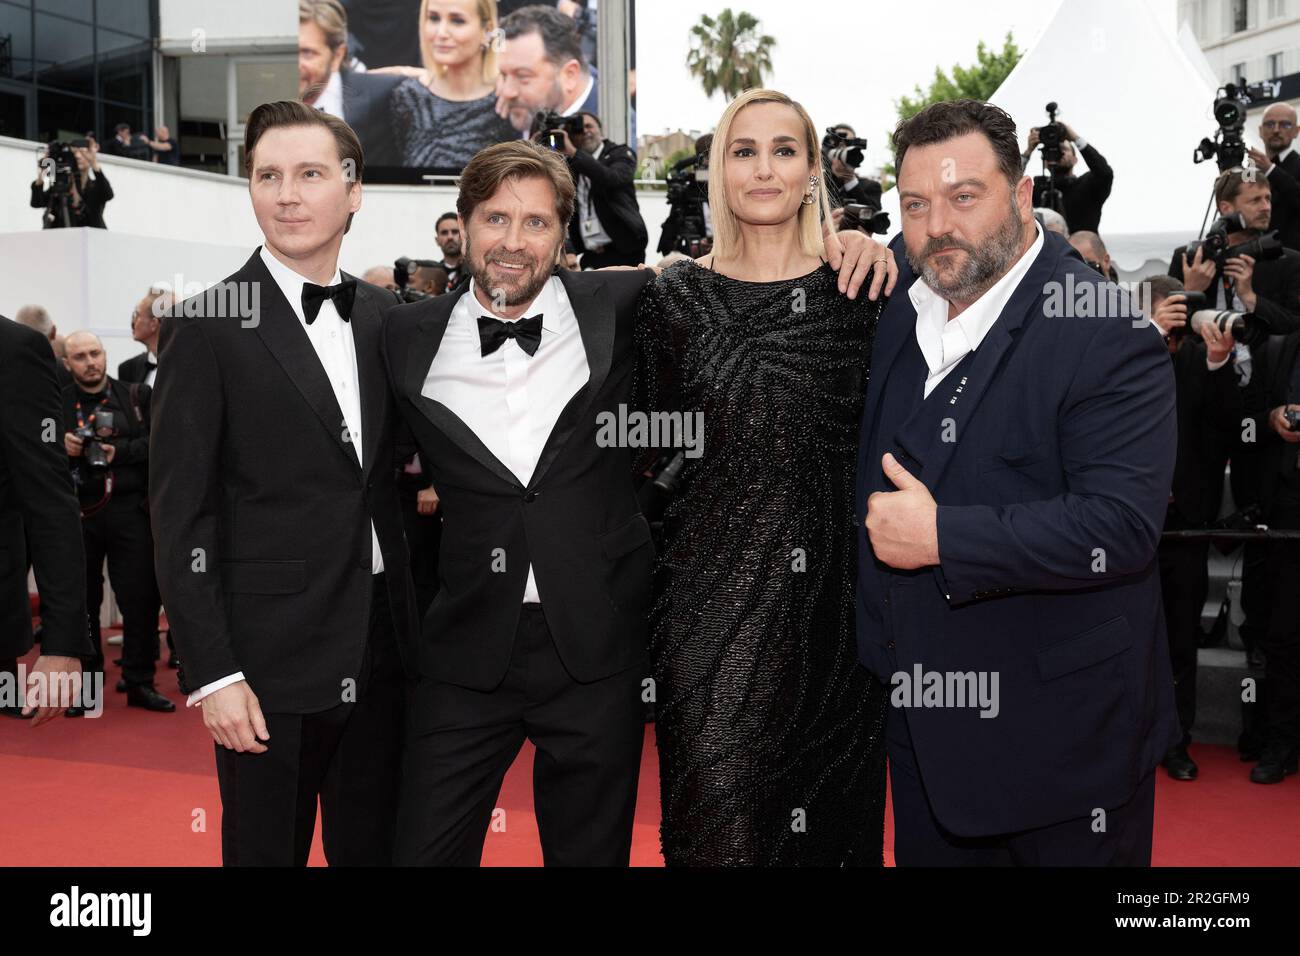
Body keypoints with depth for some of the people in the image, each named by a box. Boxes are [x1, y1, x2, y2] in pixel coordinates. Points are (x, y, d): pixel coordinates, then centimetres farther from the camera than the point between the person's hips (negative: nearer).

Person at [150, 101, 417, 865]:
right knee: (268, 847, 9)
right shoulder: (208, 327, -8)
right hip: (269, 657, -5)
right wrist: (211, 673, -13)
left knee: (374, 846, 16)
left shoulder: (381, 314, 8)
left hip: (380, 647, 5)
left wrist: (413, 626, 6)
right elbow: (181, 514, -9)